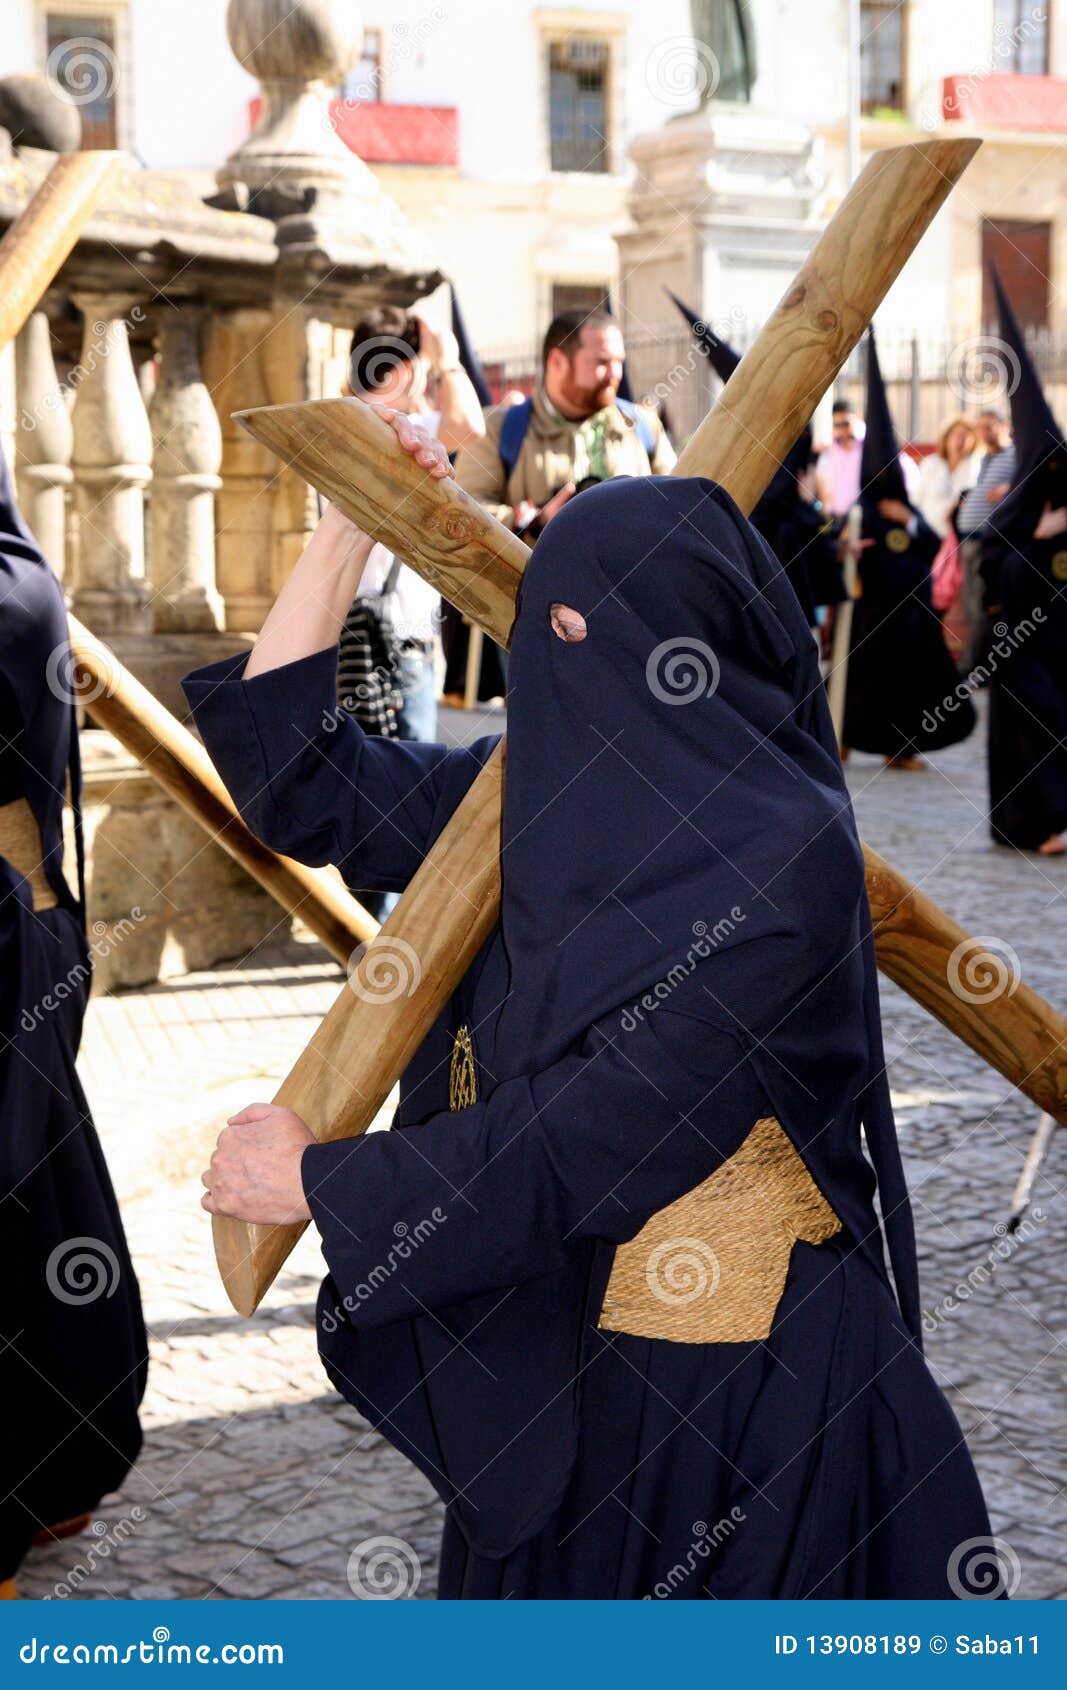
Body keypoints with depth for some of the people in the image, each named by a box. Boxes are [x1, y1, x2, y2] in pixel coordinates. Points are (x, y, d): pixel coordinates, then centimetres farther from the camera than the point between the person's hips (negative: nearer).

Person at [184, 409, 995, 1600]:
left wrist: (317, 1183, -17)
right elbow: (295, 782, 6)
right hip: (550, 1355, 7)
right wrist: (349, 525, 3)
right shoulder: (549, 786, -1)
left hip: (741, 1379, -7)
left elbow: (599, 1137, -26)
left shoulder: (781, 860, -23)